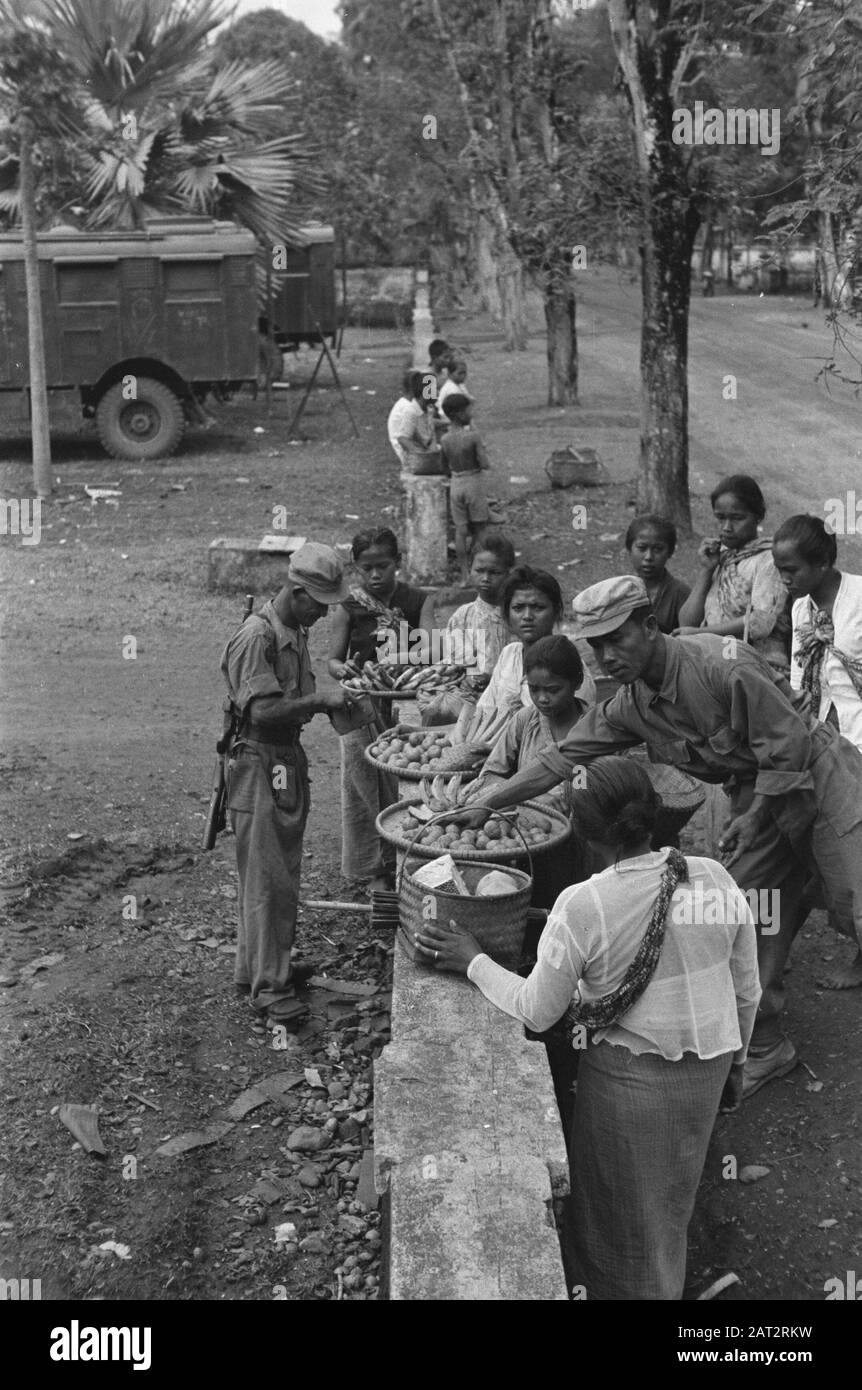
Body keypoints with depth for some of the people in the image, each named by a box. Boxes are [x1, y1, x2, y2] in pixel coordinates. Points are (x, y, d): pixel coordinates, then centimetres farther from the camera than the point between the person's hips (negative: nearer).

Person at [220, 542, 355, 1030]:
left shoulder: (296, 633, 11)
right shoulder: (257, 637, -19)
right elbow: (262, 710, -26)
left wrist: (335, 698, 8)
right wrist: (322, 701, -24)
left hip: (289, 759, 10)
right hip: (258, 764, -9)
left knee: (283, 873, 15)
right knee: (268, 879, -5)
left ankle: (258, 966, 28)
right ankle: (268, 986, 2)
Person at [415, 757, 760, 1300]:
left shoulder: (582, 906, -24)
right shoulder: (717, 879, -11)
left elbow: (536, 1012, -13)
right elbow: (747, 991, 0)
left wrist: (474, 961, -1)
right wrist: (734, 1060, 16)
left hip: (630, 1078, -5)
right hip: (708, 1070, 5)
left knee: (622, 1219, 20)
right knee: (672, 1206, 29)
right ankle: (665, 1285, 50)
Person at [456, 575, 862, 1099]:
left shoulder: (721, 664, -27)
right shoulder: (631, 706, -5)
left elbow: (789, 743, -22)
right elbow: (564, 757, -1)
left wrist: (754, 817, -15)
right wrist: (487, 805, -5)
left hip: (816, 776, -6)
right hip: (754, 794, 7)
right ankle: (765, 1048, 21)